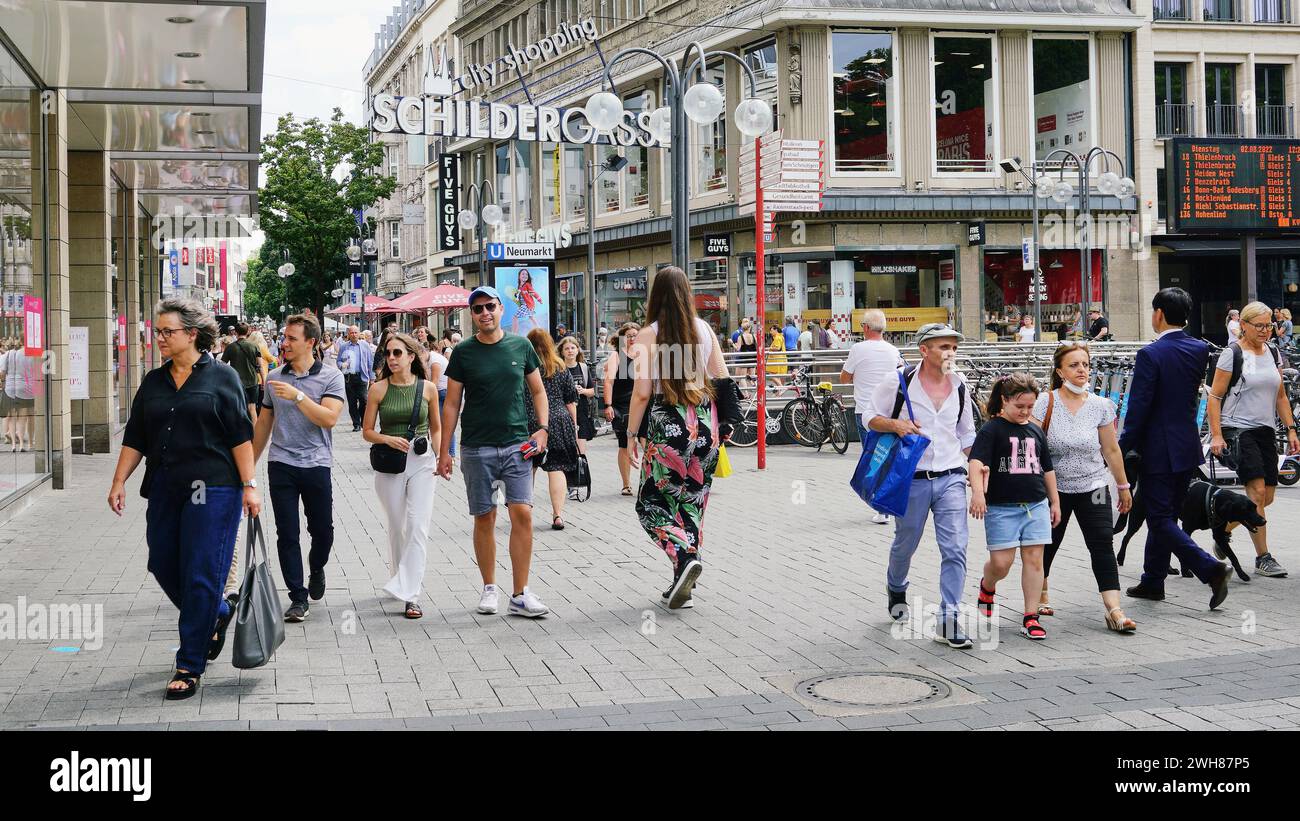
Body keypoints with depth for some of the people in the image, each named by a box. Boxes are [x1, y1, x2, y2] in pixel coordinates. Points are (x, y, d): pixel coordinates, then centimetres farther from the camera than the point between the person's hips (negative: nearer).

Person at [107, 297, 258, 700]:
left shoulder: (221, 377, -3)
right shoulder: (153, 382, 11)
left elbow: (241, 436, -5)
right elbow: (135, 439, 13)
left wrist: (249, 485, -10)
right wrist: (119, 482, 5)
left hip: (212, 489, -6)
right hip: (165, 491, 6)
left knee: (201, 576, -4)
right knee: (164, 567, 10)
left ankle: (190, 667, 4)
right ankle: (220, 614, 37)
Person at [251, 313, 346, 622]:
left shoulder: (331, 377, -3)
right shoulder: (274, 378, 9)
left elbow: (329, 418, -16)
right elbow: (264, 423, 17)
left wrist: (298, 396, -24)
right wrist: (250, 463, 19)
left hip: (316, 465, -2)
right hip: (280, 465, 2)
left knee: (323, 530, 6)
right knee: (287, 534, 0)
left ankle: (316, 569, 37)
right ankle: (298, 597, 6)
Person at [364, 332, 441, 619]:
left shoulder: (427, 388, 1)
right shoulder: (378, 389, -1)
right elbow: (367, 431, 4)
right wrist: (388, 439, -15)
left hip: (421, 462, -1)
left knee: (418, 527, -11)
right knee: (397, 527, 11)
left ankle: (409, 593, -14)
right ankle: (403, 579, 30)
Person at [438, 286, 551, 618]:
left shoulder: (521, 346, 5)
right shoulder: (464, 352, 1)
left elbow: (538, 391, 13)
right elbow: (452, 403, 4)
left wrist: (542, 428, -2)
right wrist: (444, 450, 0)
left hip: (517, 445, 1)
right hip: (477, 449, 0)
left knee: (522, 514, -8)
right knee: (484, 518, 5)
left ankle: (520, 595, -3)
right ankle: (489, 588, 19)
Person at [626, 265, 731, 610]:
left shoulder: (650, 334, -8)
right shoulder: (704, 329, 4)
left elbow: (642, 392, -10)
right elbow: (723, 379, 7)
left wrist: (631, 433, -1)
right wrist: (723, 422, 20)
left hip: (669, 425, -5)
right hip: (705, 422, 5)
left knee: (652, 504, 7)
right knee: (692, 503, 12)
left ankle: (685, 557, -17)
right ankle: (683, 585, 15)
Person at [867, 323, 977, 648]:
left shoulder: (959, 384, 5)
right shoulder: (899, 383, -8)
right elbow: (871, 418, 1)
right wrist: (895, 424, -18)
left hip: (951, 478, 2)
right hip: (912, 479, -2)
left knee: (955, 549, -10)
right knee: (905, 544, 16)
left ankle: (948, 621, -5)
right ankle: (896, 587, 48)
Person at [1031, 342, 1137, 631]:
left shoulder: (1100, 406, -1)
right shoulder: (1046, 402, -8)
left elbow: (1111, 450, 8)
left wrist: (1123, 486, 14)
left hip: (1093, 487, 1)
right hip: (1054, 487, -1)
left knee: (1103, 544, -11)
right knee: (1047, 544, 12)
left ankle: (1114, 610, -14)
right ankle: (1040, 596, 38)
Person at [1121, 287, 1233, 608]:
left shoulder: (1151, 354, -17)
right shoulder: (1200, 350, 4)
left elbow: (1138, 409, -18)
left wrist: (1122, 450, -11)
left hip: (1158, 450, -8)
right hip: (1188, 446, 8)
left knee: (1161, 519, -1)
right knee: (1165, 516, 17)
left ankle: (1210, 569, -13)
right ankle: (1153, 581, 25)